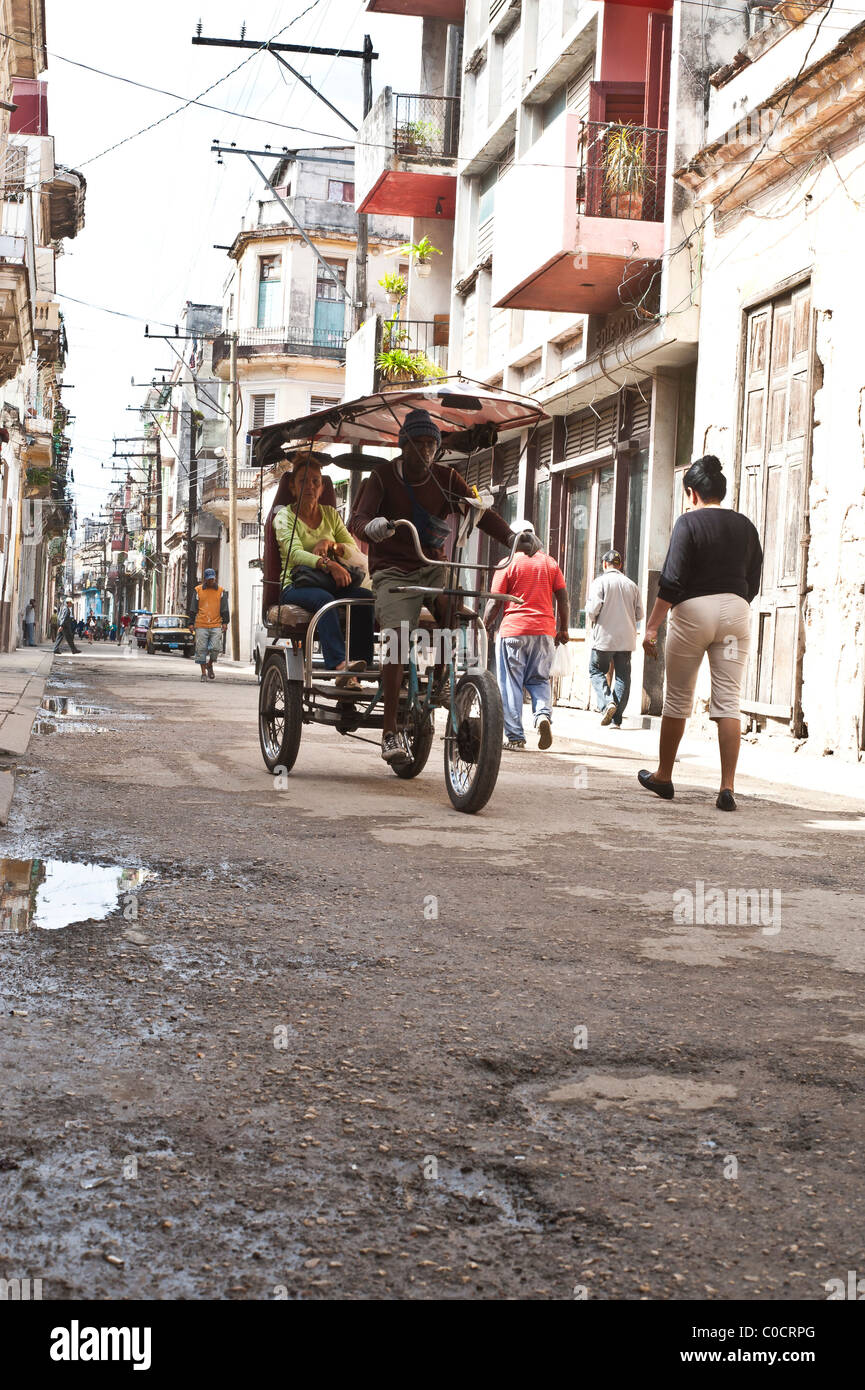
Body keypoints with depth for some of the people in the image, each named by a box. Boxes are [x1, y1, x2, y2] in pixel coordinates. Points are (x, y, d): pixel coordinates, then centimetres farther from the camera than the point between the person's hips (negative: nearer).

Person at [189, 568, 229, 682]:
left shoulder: (221, 591, 9)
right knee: (201, 650, -1)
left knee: (215, 648, -8)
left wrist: (225, 622, 1)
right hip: (201, 626, 0)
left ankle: (210, 666, 18)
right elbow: (193, 609, 10)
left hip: (216, 626, 0)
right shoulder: (198, 590, 8)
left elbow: (224, 609, 10)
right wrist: (191, 623, 5)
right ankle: (203, 672, 7)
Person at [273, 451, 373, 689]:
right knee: (324, 599, -39)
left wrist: (330, 545, -9)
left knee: (365, 597, -27)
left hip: (329, 583, 4)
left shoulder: (331, 514, 19)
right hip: (296, 585, -4)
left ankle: (363, 663, -33)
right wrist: (328, 564, -31)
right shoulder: (284, 516, 3)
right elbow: (295, 553, -14)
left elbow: (352, 547, 13)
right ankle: (339, 665, -55)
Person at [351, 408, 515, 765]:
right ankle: (390, 732, -25)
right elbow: (357, 519, -14)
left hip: (434, 569, 4)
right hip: (394, 571, -3)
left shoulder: (446, 478, 6)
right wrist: (371, 526, -40)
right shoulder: (384, 476, -2)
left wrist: (511, 537, -21)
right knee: (397, 635, -26)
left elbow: (480, 513, -2)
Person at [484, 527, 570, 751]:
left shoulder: (508, 564, 0)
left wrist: (485, 627, 8)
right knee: (540, 680, 13)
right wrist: (563, 629, 15)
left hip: (513, 630, -3)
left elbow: (495, 601, -2)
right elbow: (562, 598, 8)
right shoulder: (550, 562, 9)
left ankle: (515, 737, 1)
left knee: (511, 684, 3)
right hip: (545, 630, 3)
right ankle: (543, 715, -15)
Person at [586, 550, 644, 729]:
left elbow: (593, 608, -15)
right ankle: (616, 719, 3)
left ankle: (607, 703, -13)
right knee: (623, 676, 6)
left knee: (596, 670, 11)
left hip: (604, 637, -3)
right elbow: (640, 615, 9)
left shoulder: (600, 582, -4)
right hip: (626, 639, 3)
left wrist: (592, 618, 7)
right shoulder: (631, 585, 9)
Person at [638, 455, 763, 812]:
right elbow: (752, 582, 14)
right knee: (728, 701, -1)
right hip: (735, 610, 4)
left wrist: (651, 627, -9)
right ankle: (727, 787, -8)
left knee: (678, 699, 9)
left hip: (693, 609, -4)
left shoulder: (689, 522, -5)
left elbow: (671, 581, -11)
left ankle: (663, 777, 21)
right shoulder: (745, 525, 10)